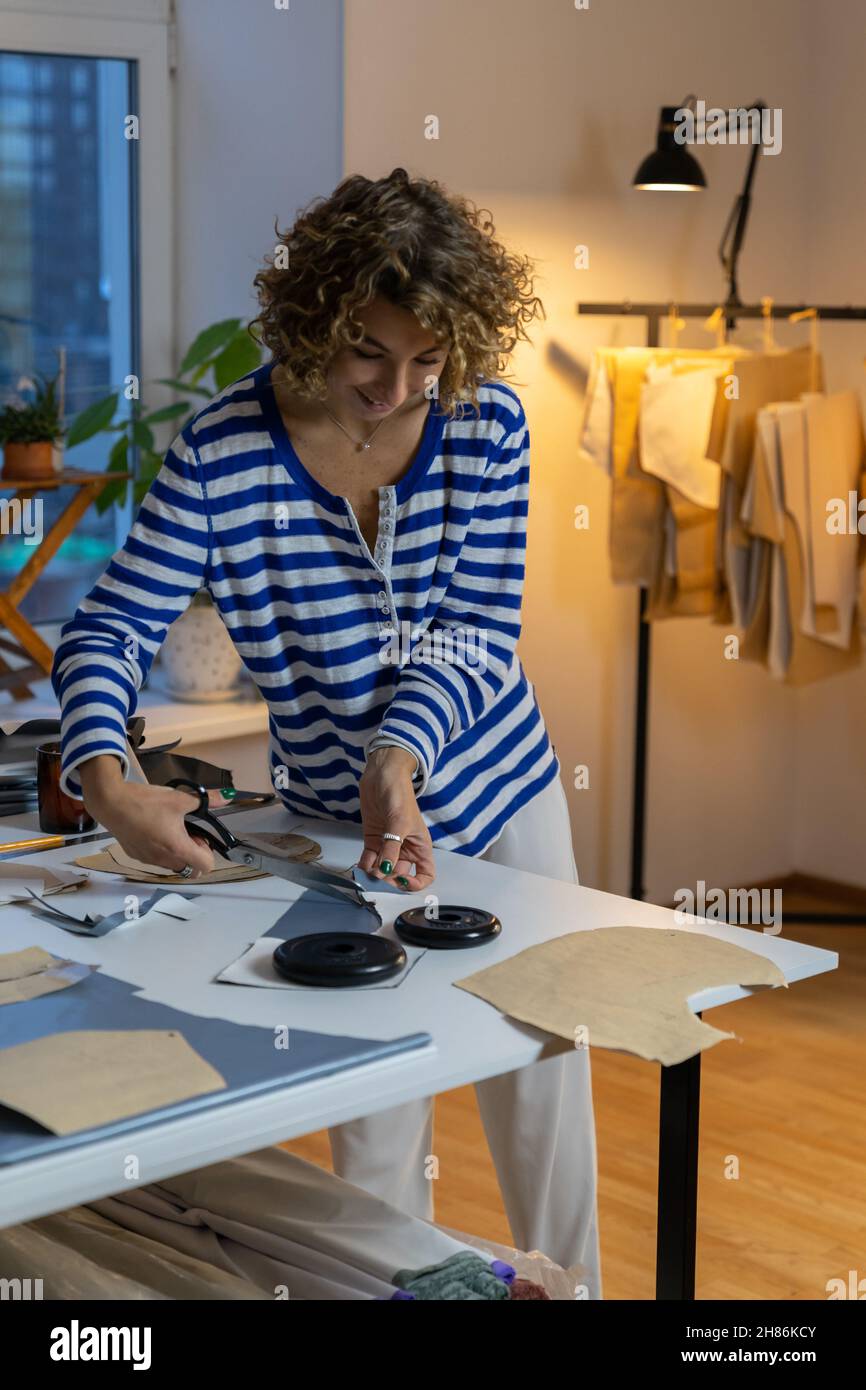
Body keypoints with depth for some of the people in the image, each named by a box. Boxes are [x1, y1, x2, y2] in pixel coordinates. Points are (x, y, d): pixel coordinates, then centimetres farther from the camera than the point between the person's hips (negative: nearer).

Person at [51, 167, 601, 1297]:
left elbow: (477, 632, -15)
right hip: (337, 817, -1)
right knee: (372, 1108, 7)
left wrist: (404, 753, -32)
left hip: (497, 790, 2)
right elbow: (110, 629, -17)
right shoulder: (224, 452, -17)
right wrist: (107, 782, -35)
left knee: (545, 1072, 13)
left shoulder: (488, 423, -13)